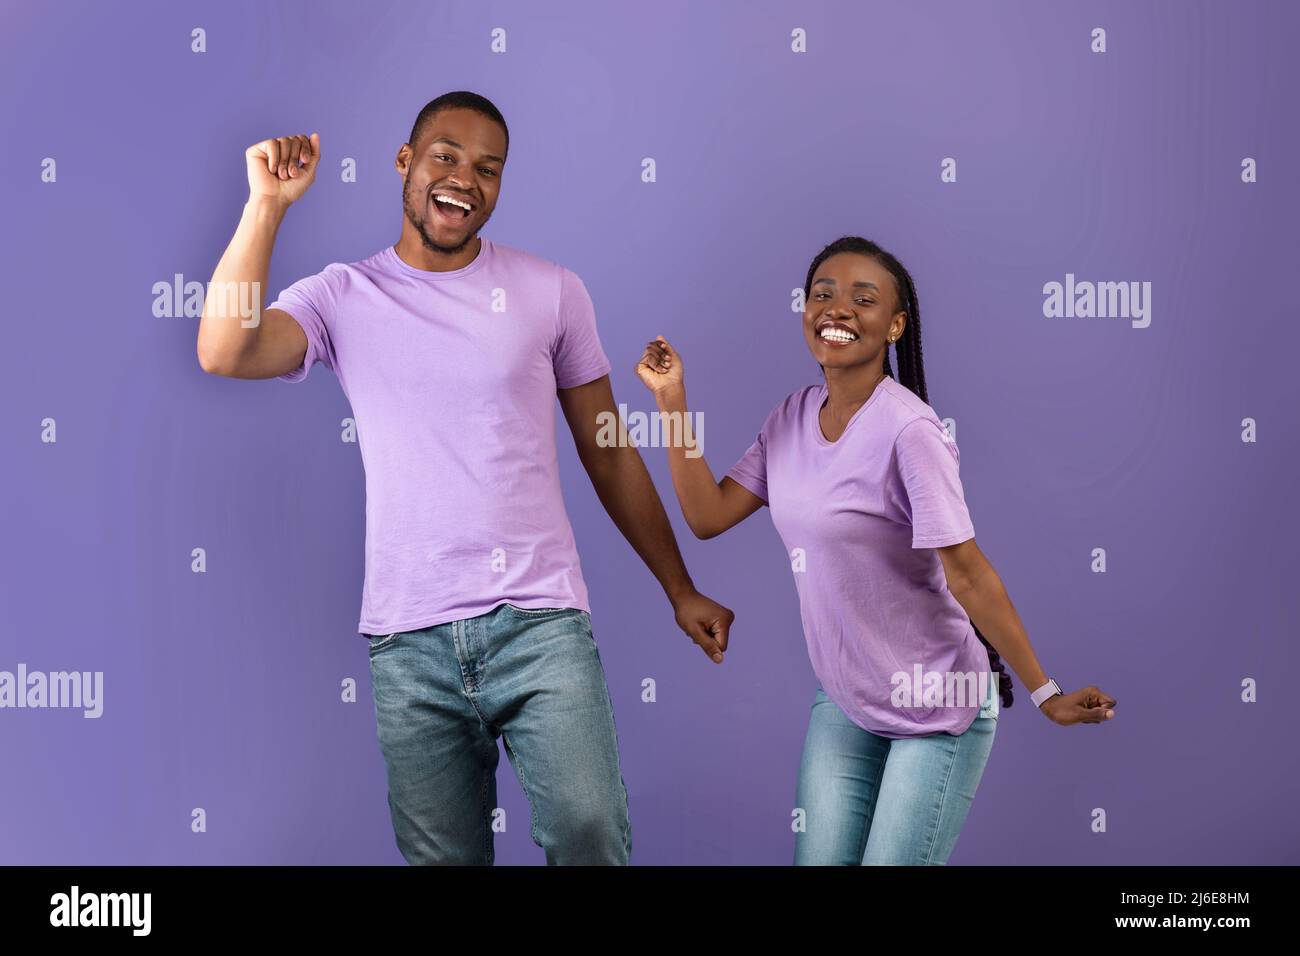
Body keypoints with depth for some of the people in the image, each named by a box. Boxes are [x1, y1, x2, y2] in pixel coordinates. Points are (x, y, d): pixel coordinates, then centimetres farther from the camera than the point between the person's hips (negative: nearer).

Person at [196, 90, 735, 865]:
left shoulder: (552, 292, 5)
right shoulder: (343, 297, 5)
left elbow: (608, 454, 11)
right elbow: (224, 353, -14)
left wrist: (681, 591, 13)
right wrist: (268, 204, -13)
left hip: (541, 622, 0)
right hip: (409, 640, 1)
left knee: (591, 841, -11)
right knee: (442, 854, 8)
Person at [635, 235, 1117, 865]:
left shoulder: (909, 431, -22)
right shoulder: (792, 418, 2)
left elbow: (969, 577, -21)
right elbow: (708, 515, 0)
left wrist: (1045, 693, -20)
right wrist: (672, 401, -2)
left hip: (936, 709, -6)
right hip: (843, 701, 6)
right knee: (819, 859, 5)